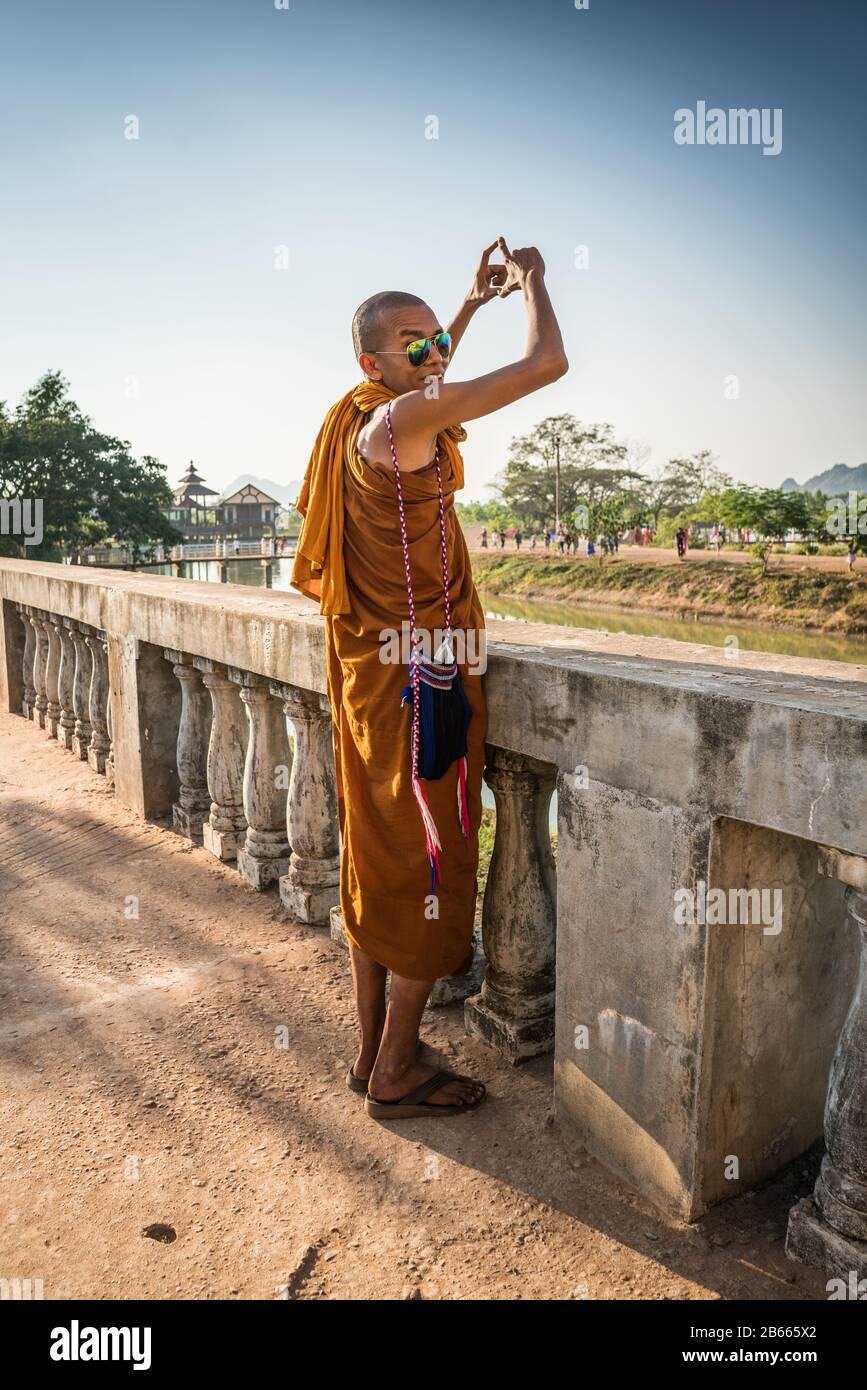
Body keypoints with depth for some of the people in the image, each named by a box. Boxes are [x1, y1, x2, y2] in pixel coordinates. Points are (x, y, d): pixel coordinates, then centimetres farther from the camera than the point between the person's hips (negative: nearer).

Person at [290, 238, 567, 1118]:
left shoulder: (363, 421, 11)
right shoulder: (404, 421, -16)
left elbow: (426, 378, 36)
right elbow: (547, 362, -16)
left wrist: (473, 302, 30)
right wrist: (530, 279, 4)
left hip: (371, 674, 10)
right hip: (419, 678, -10)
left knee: (377, 866, 14)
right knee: (428, 874, 2)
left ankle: (371, 1052, 28)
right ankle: (396, 1076, 15)